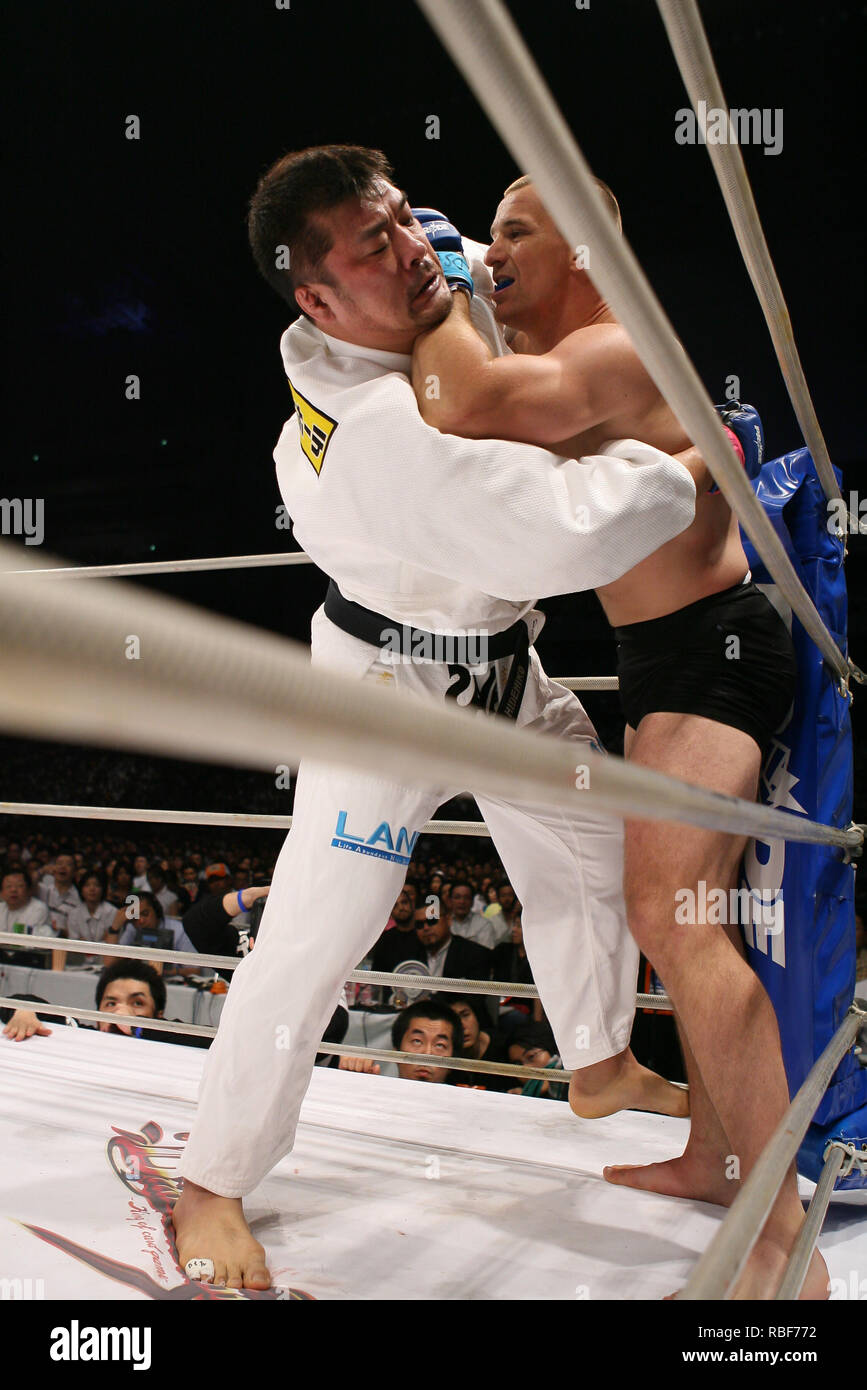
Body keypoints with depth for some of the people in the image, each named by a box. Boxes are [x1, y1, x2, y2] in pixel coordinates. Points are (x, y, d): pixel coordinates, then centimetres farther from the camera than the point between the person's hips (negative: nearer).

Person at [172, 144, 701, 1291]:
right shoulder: (384, 431, -36)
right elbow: (570, 534, -43)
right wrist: (689, 465, -25)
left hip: (506, 670, 10)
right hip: (394, 688, -9)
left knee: (592, 855, 19)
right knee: (312, 942, -5)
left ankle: (603, 1066, 44)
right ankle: (212, 1187, 17)